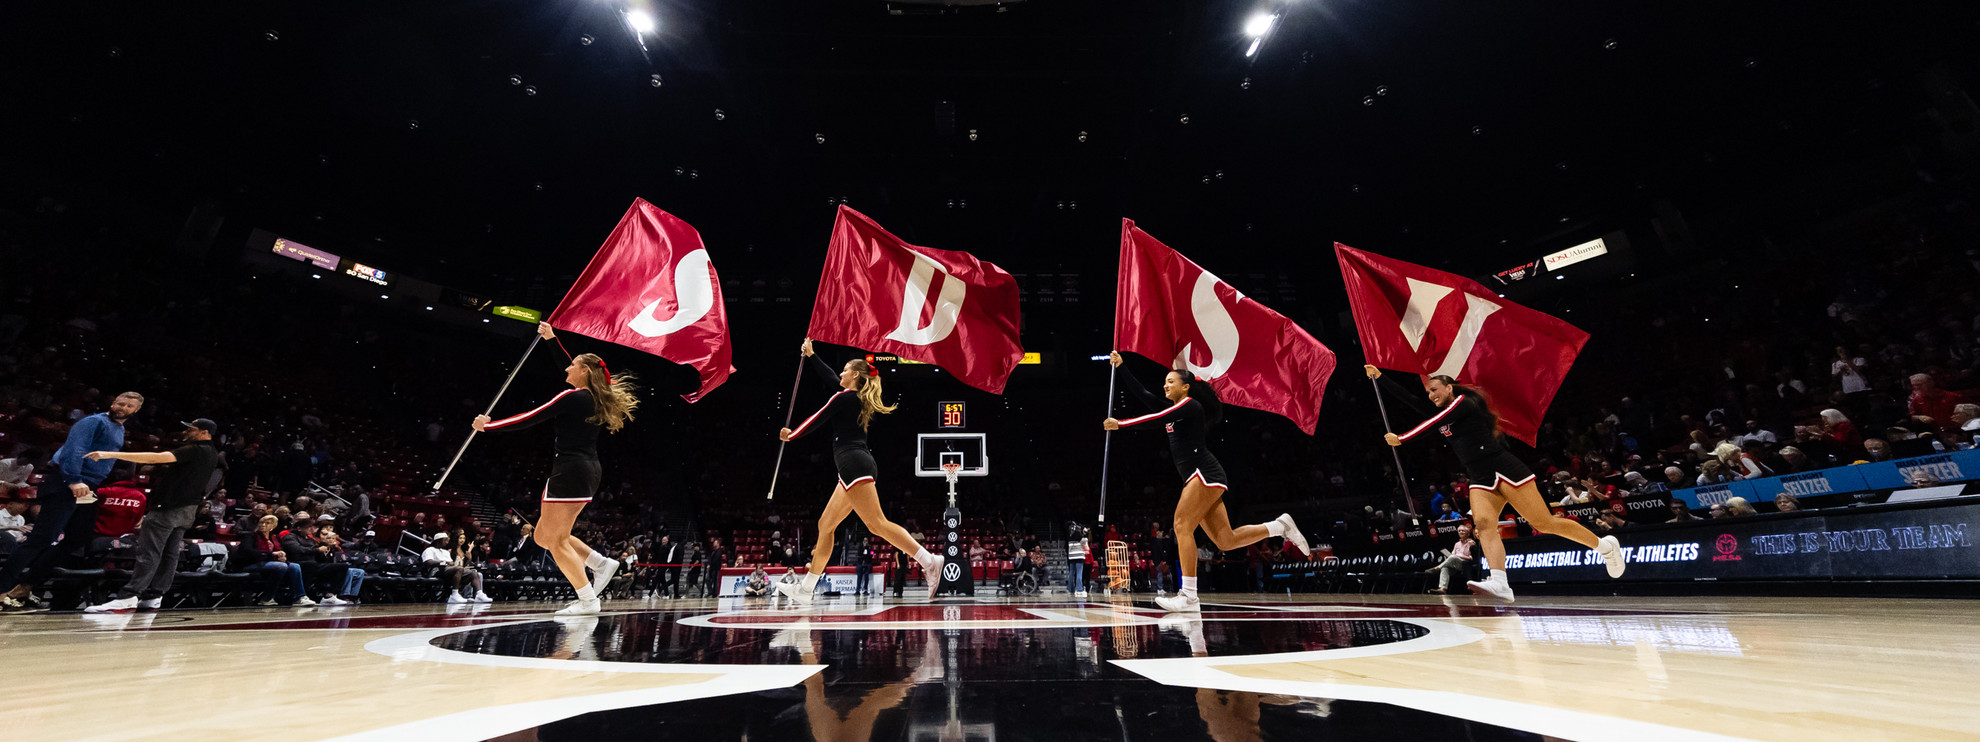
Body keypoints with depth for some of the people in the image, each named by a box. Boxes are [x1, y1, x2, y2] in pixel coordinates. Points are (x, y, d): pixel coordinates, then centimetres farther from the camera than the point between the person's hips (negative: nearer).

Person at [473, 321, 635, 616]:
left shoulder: (572, 397, -11)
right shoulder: (594, 398, 13)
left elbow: (529, 419, -10)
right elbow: (572, 371, 29)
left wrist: (487, 425, 3)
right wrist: (553, 339, 34)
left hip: (570, 469, -9)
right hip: (589, 470, 9)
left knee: (555, 540, -2)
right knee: (544, 536, 18)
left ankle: (588, 601, -3)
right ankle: (601, 563, 9)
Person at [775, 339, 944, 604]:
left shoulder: (844, 398, -3)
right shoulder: (858, 398, 21)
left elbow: (816, 421, 5)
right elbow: (830, 376, 34)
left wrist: (791, 434, 22)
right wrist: (811, 355, 40)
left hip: (853, 463, -10)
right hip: (856, 466, 10)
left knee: (877, 524, -17)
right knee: (825, 525, 12)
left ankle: (929, 560, -23)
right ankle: (806, 588, 18)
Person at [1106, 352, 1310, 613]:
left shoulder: (1190, 405, -5)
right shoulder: (1171, 408, 20)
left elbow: (1156, 420, -17)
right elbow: (1139, 393, 16)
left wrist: (1119, 424, -16)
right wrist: (1120, 366, 10)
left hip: (1205, 474, -9)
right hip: (1198, 478, 9)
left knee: (1182, 526, -15)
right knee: (1225, 541, 5)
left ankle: (1189, 597, -13)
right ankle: (1281, 525, 18)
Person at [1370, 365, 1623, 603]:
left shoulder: (1463, 402, -3)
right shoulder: (1440, 412, 18)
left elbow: (1433, 424, -16)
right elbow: (1408, 399, 16)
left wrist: (1401, 438, -18)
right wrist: (1379, 377, 10)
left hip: (1504, 469, -7)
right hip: (1480, 480, 7)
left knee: (1545, 523, -4)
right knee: (1483, 524, -18)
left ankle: (1605, 545, 20)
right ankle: (1500, 584, -32)